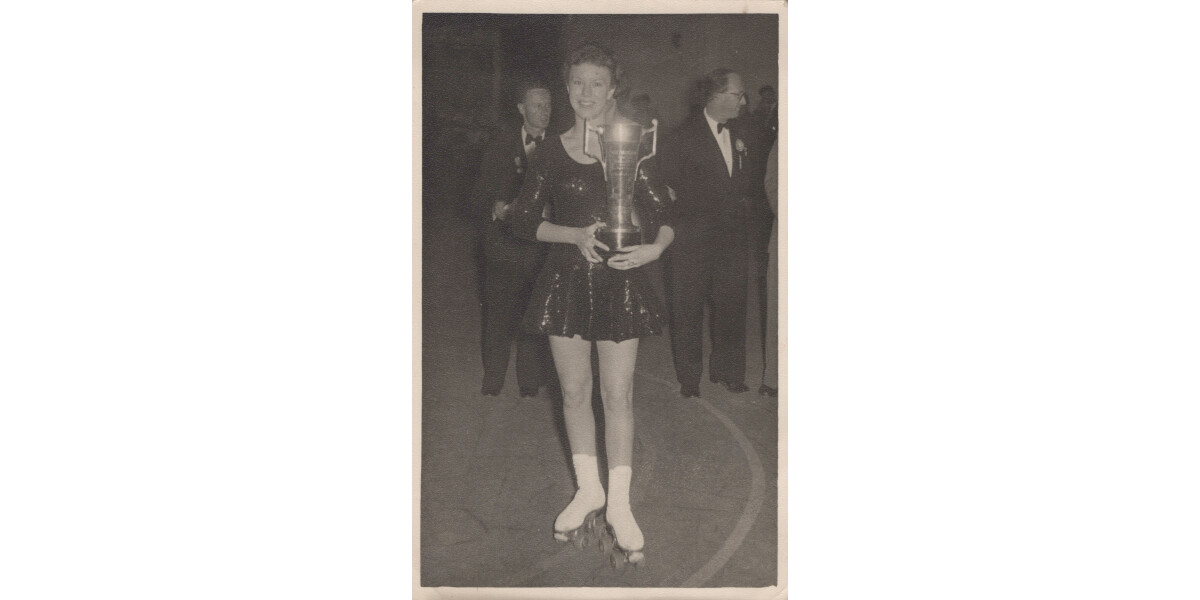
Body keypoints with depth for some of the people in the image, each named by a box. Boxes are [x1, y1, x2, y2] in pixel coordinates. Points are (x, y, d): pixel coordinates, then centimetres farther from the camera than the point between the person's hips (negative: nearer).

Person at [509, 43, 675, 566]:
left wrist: (655, 248, -21)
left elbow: (664, 215, 0)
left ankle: (618, 503, 10)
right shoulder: (552, 152, 3)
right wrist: (576, 235, -13)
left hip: (620, 281, -2)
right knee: (574, 392, 10)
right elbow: (524, 219, 2)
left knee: (618, 395, -1)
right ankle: (588, 490, 26)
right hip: (567, 279, 2)